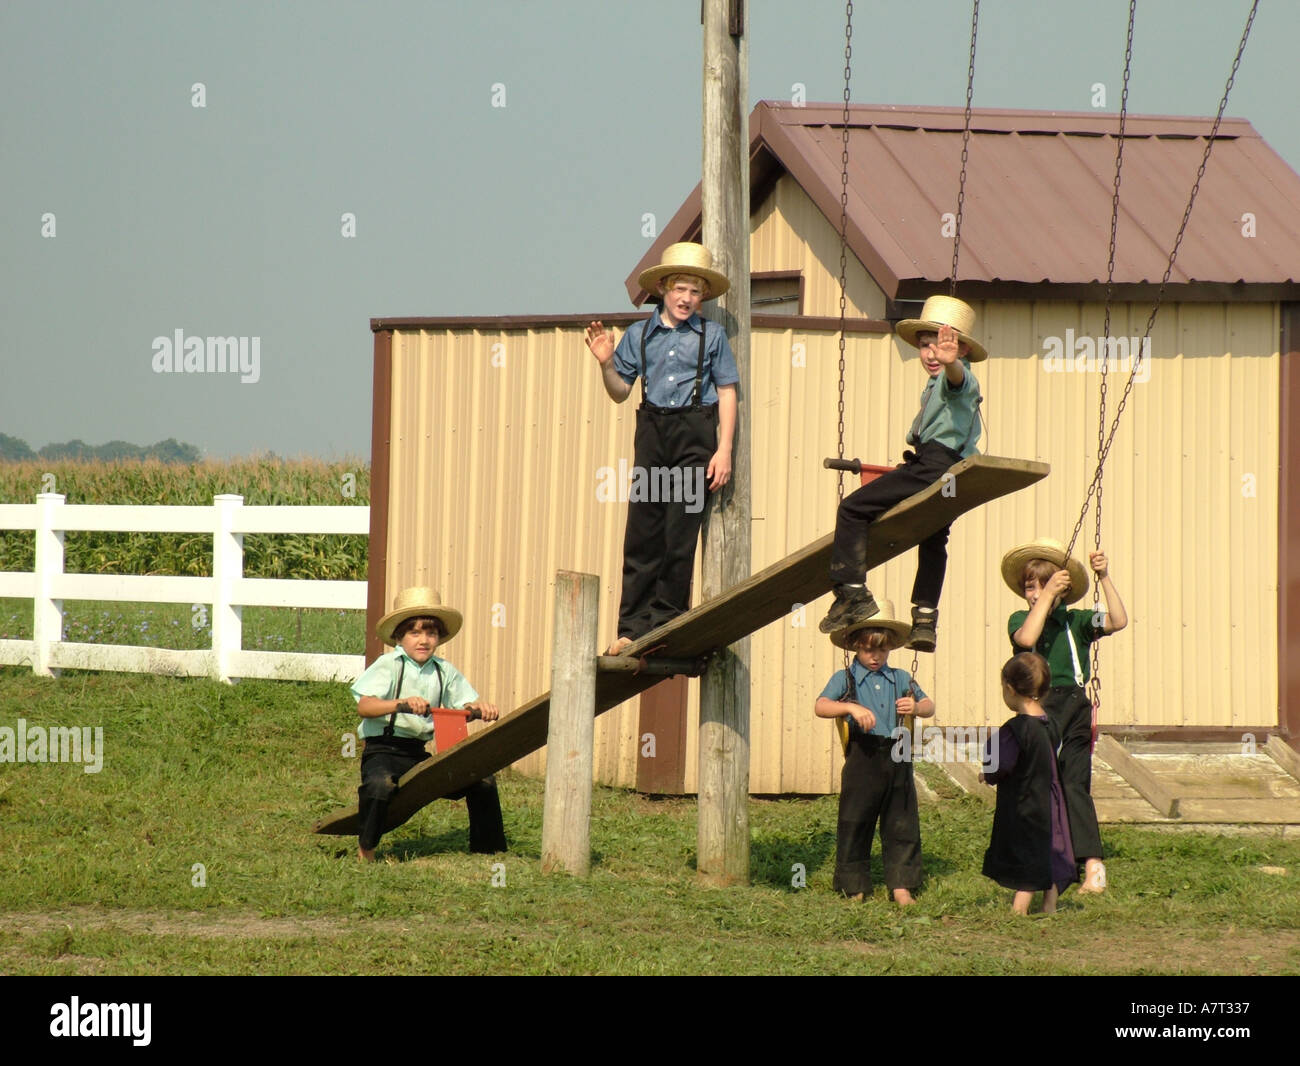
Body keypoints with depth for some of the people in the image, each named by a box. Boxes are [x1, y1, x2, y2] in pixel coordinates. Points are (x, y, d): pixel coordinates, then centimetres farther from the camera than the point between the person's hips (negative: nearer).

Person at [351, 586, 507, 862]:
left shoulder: (444, 671, 9)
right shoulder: (389, 666, -7)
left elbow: (466, 704, 9)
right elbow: (364, 707, -20)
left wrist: (480, 707, -16)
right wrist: (402, 703, -36)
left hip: (419, 754, 6)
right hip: (383, 749, -6)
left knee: (482, 782, -1)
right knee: (380, 783, -38)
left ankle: (486, 850, 16)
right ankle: (365, 849, -14)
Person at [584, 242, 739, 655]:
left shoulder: (711, 335, 4)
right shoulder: (640, 334, 10)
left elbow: (727, 392, 3)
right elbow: (620, 392, 13)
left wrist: (724, 450, -4)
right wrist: (606, 363, -6)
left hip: (695, 434, -2)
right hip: (652, 431, 2)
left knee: (680, 533, -3)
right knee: (642, 531, -1)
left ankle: (667, 619, 5)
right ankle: (633, 627, 0)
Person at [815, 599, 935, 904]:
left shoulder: (901, 679, 14)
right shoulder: (845, 679, 3)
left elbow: (929, 706, 14)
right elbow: (821, 706, -12)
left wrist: (916, 707, -9)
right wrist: (851, 708, -29)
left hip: (897, 762, 3)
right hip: (862, 759, -3)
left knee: (902, 825, 3)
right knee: (854, 824, 2)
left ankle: (901, 887, 9)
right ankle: (854, 887, 12)